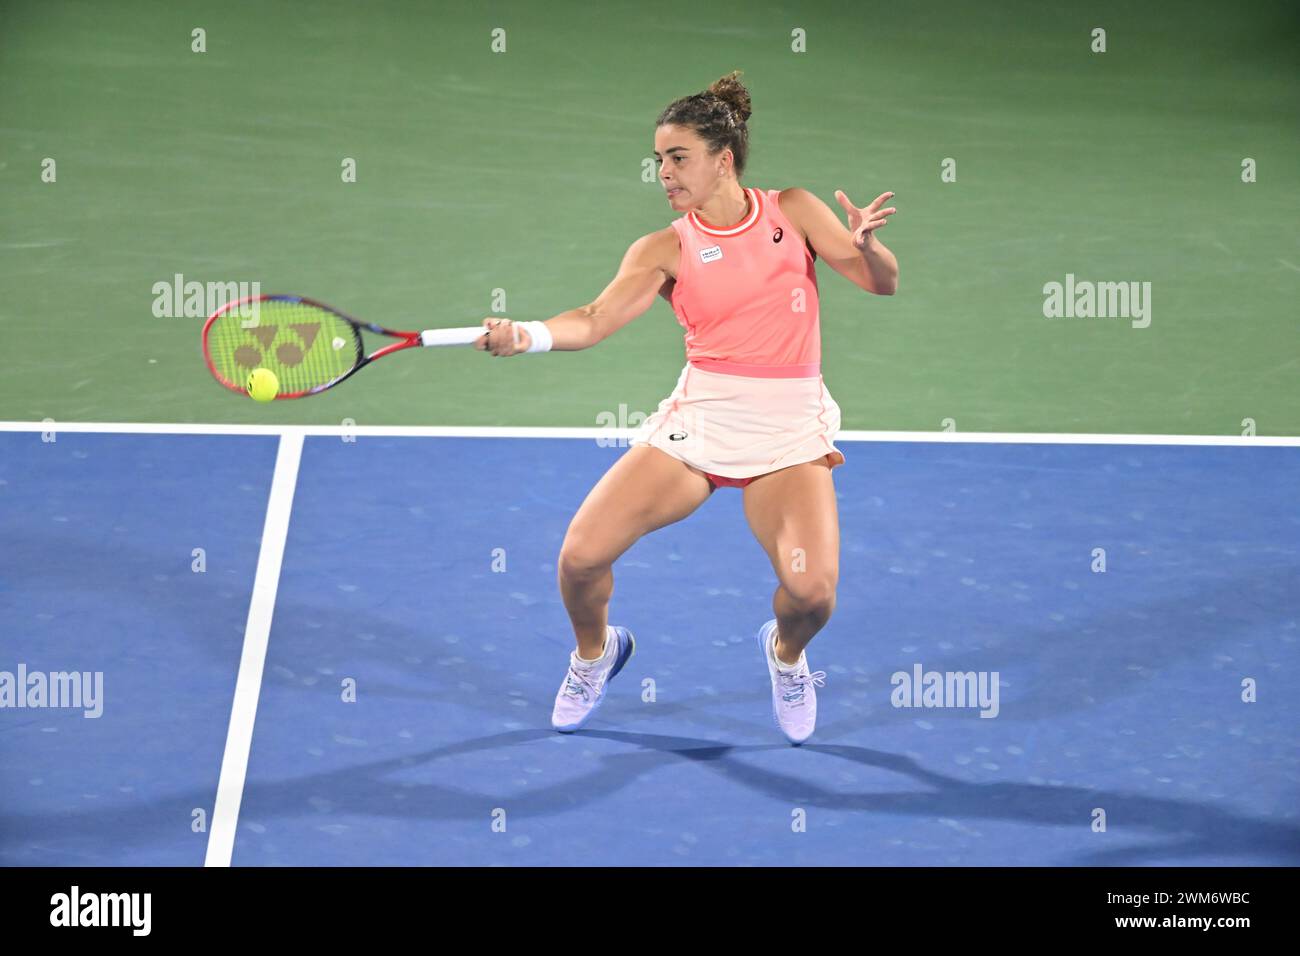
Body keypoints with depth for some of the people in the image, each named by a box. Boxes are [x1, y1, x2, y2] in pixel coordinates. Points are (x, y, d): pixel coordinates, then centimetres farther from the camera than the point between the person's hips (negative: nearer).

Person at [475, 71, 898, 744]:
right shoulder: (665, 249, 3)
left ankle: (785, 650, 18)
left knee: (811, 592, -21)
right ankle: (595, 652, 24)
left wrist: (865, 246, -21)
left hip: (788, 429, -1)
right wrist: (525, 334, -30)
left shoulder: (794, 210, 4)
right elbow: (596, 321, -10)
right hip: (697, 419, 1)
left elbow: (883, 285, 2)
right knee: (581, 555, -11)